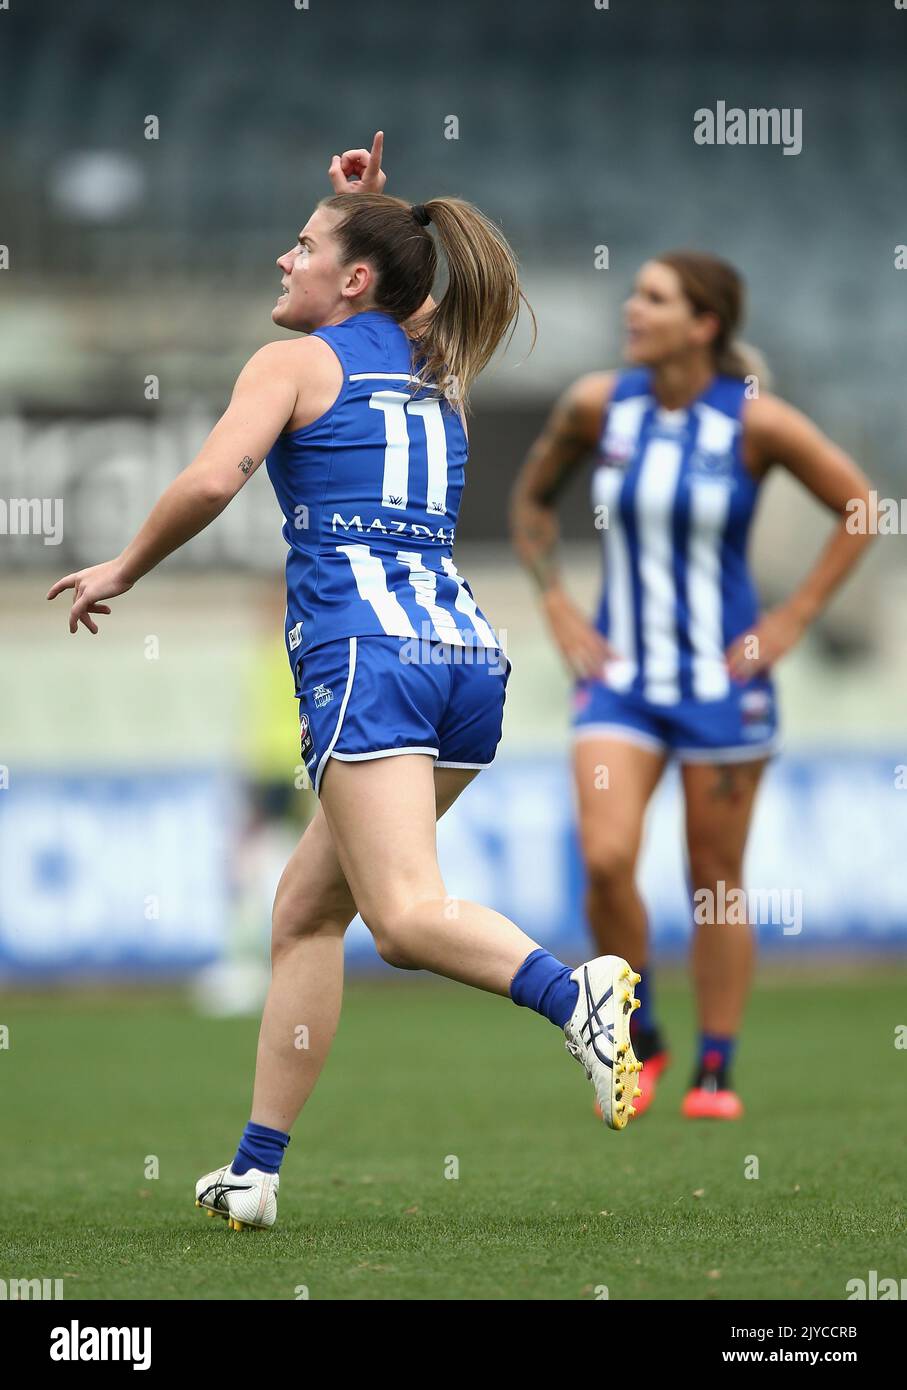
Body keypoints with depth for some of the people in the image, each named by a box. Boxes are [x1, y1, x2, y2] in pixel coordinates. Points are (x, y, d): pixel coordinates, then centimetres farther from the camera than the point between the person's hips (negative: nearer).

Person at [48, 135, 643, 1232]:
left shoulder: (294, 363, 4)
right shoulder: (437, 374, 23)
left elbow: (210, 481, -12)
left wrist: (121, 570, 3)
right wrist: (371, 206, 36)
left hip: (365, 653, -7)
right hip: (468, 653, 7)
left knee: (407, 915, -19)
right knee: (307, 905, 15)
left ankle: (573, 993, -45)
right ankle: (256, 1170, 14)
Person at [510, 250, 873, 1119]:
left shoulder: (754, 421, -11)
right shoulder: (597, 404, -2)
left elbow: (856, 510, -1)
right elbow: (532, 499, 15)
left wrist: (793, 620, -4)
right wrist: (556, 607, 5)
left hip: (723, 678, -2)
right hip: (621, 675, 2)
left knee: (716, 878, 5)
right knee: (605, 860, -14)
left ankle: (715, 1072, 17)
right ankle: (639, 1042, 7)